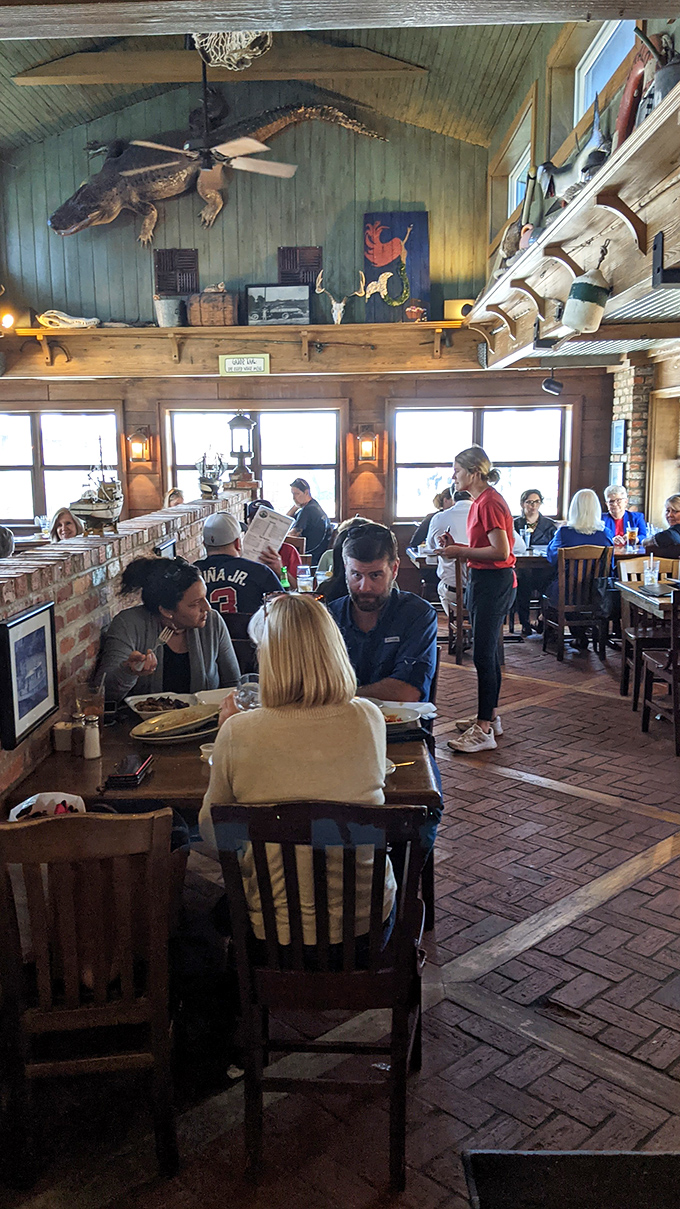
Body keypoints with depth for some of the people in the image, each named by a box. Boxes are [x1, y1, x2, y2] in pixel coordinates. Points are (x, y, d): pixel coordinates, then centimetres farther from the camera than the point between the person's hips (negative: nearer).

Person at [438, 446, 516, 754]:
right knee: (487, 652, 16)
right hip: (482, 581, 11)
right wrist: (457, 546, 7)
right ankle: (490, 716, 26)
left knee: (483, 655, -9)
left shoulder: (489, 502, -16)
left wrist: (461, 552, -15)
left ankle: (484, 730, -4)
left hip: (494, 582, -11)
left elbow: (501, 550, -23)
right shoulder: (480, 501, 15)